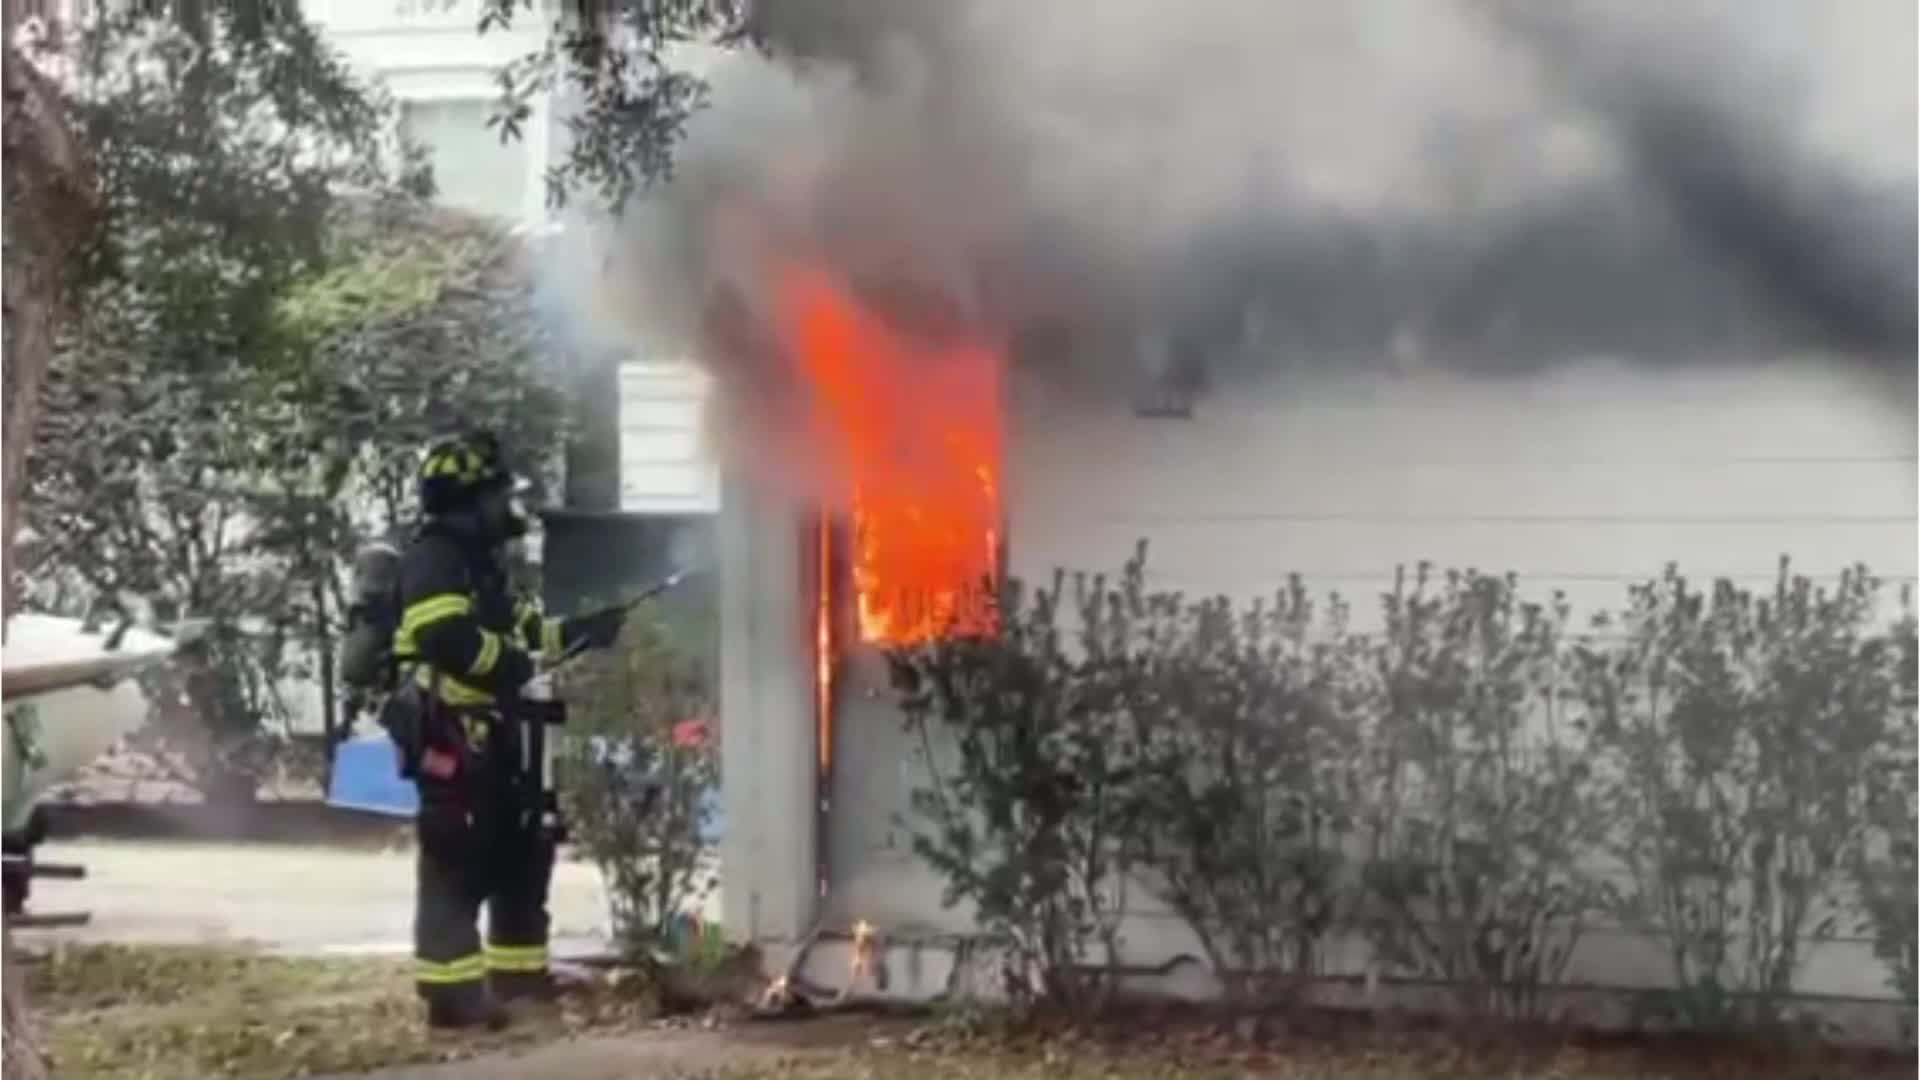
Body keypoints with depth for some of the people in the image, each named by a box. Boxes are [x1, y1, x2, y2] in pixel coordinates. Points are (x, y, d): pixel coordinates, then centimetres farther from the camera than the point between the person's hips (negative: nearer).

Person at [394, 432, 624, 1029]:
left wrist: (584, 631, 16)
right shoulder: (433, 558, -12)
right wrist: (510, 663, -13)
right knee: (456, 864, -10)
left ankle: (519, 978, 24)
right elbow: (448, 638, -26)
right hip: (451, 731, -11)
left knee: (518, 852, 16)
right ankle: (452, 994, -10)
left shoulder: (477, 561, 21)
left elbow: (523, 626, 26)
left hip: (489, 730, 11)